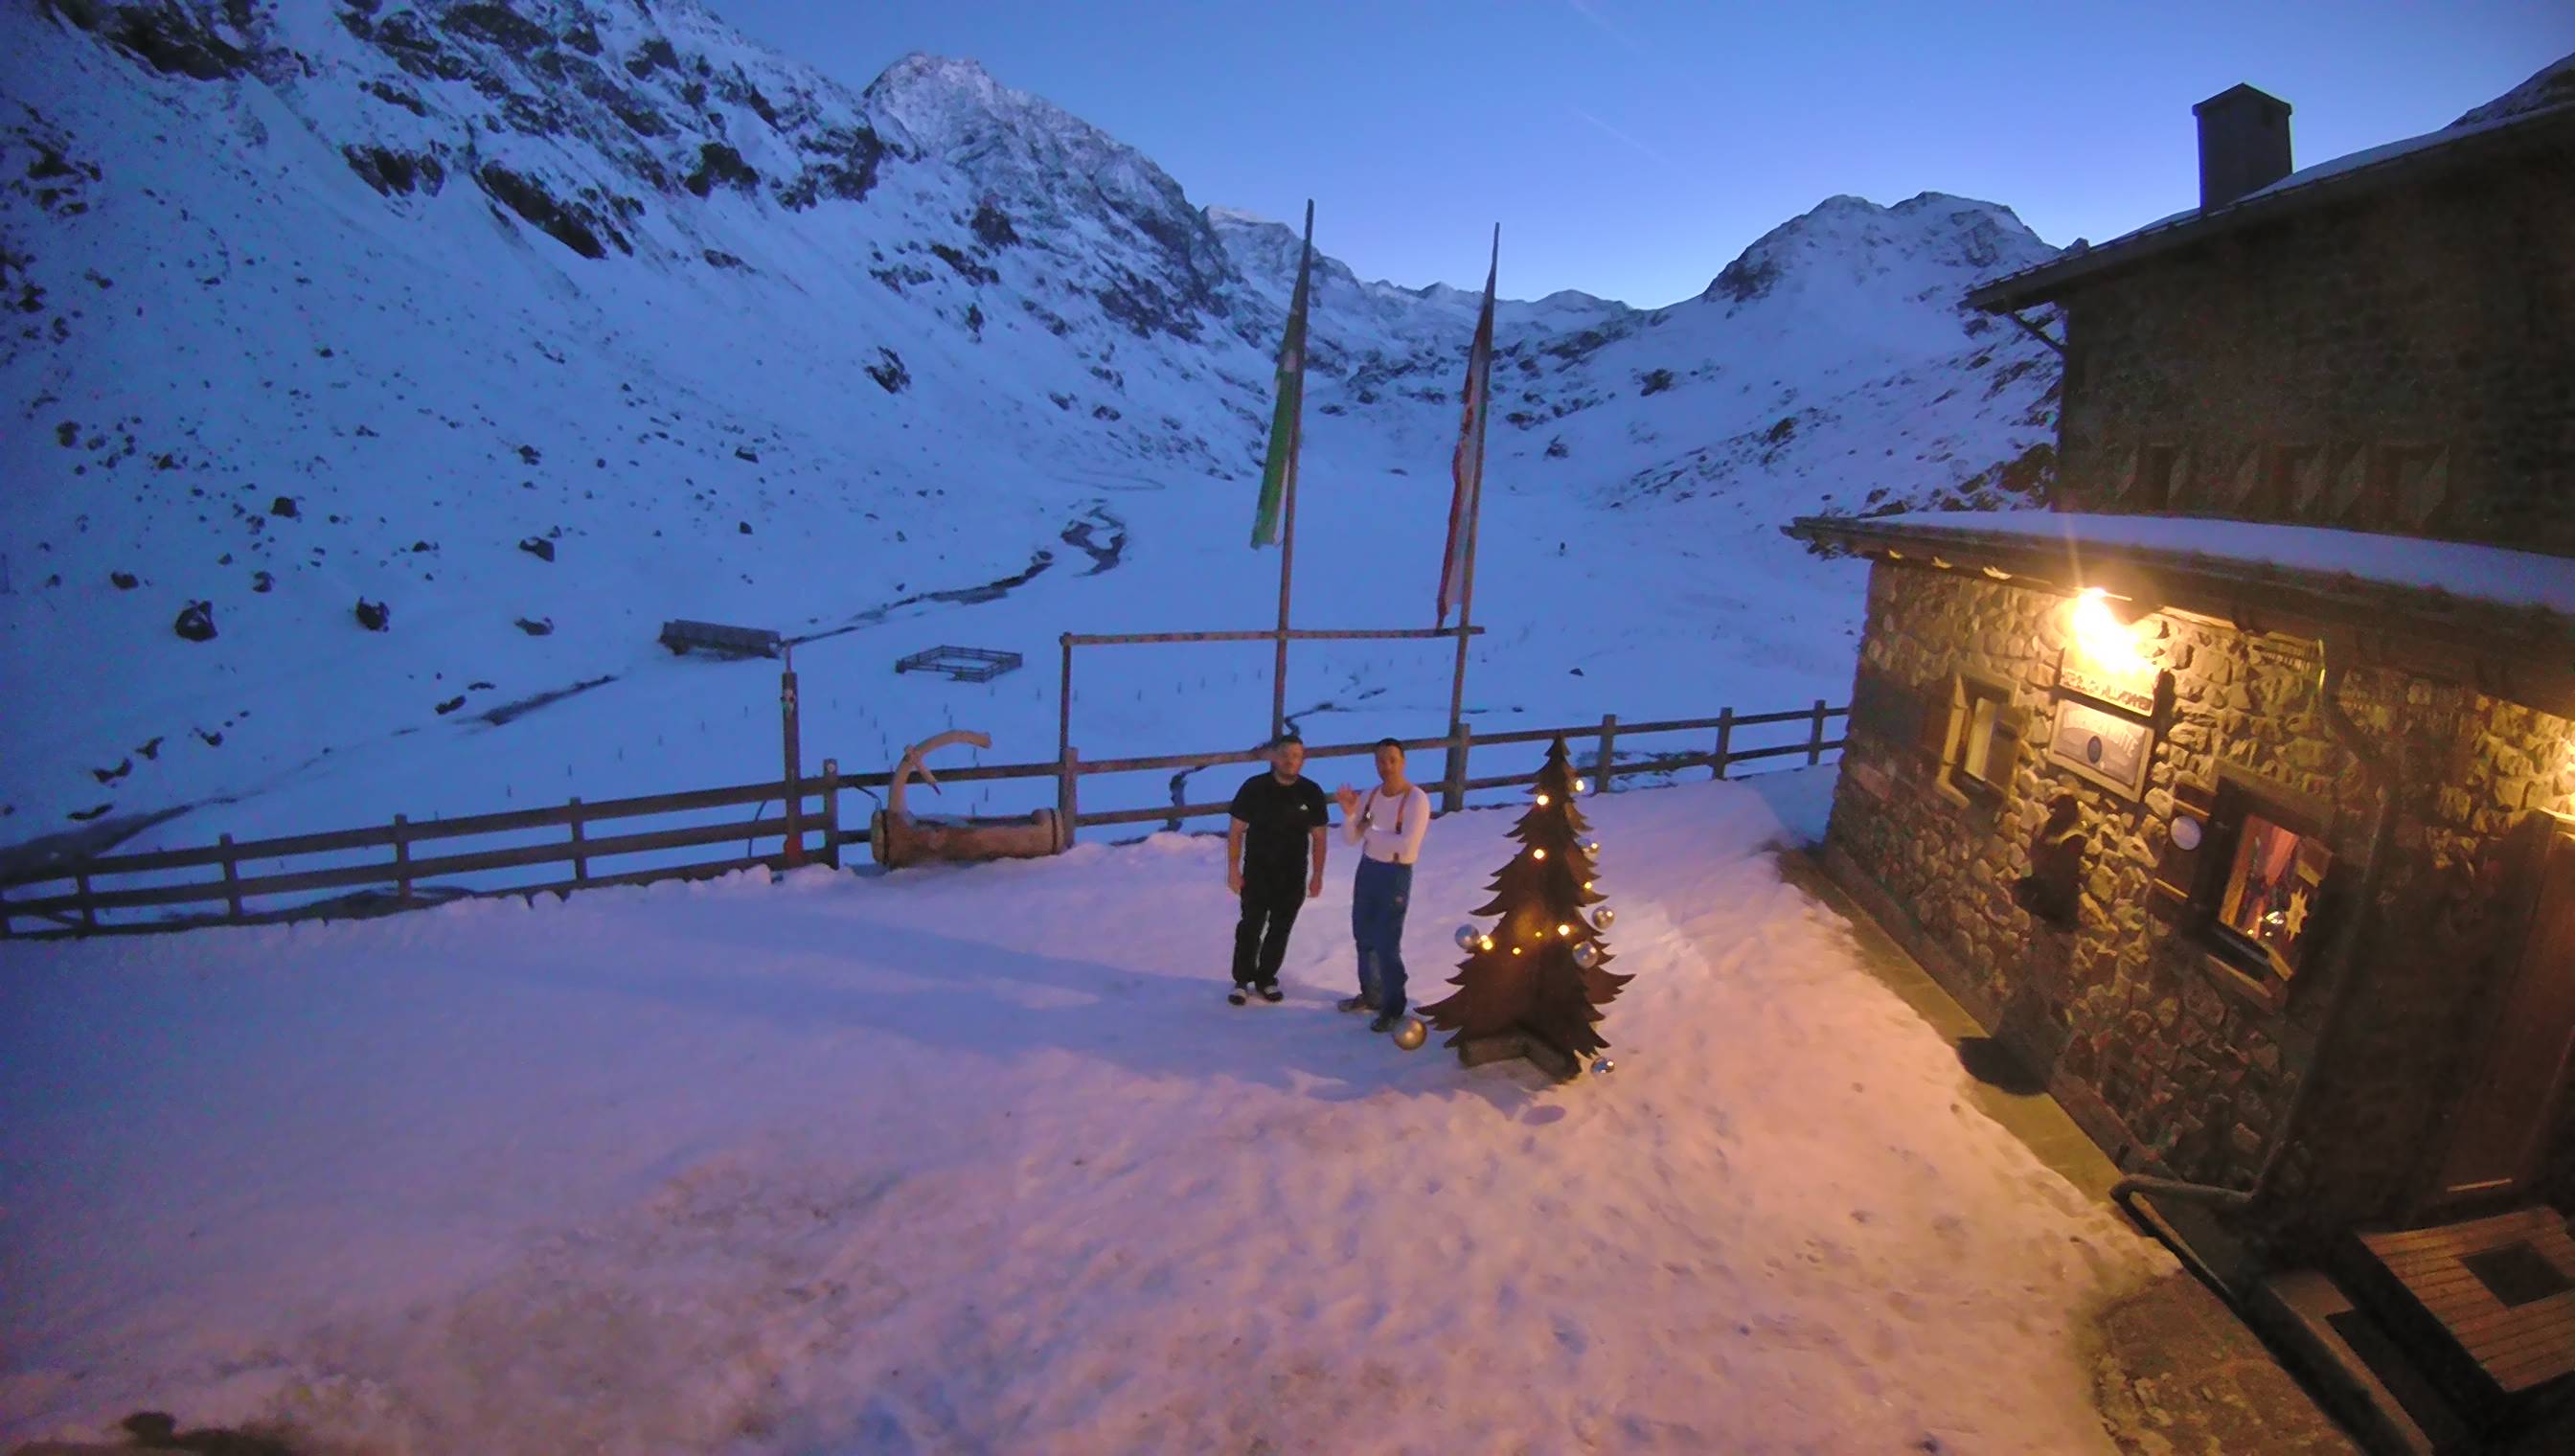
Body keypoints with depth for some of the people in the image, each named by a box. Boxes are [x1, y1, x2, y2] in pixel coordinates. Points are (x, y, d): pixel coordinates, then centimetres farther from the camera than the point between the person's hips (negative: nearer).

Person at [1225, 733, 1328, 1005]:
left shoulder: (1311, 792, -7)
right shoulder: (1254, 787, -12)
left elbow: (1318, 837, 2)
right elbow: (1236, 831, -6)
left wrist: (1317, 875, 2)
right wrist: (1233, 869, -8)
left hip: (1293, 876, 2)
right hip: (1256, 873, -2)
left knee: (1280, 930, 12)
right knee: (1250, 927, 5)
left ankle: (1266, 979, 28)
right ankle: (1242, 981, 20)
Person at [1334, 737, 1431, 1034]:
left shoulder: (1416, 799, -17)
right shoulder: (1371, 795, 3)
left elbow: (1407, 845, -27)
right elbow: (1350, 839, 3)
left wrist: (1370, 831, -17)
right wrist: (1348, 812, -16)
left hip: (1395, 876, -7)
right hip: (1366, 869, 7)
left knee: (1387, 945, -1)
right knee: (1364, 937, 18)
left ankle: (1394, 1009, 15)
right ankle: (1371, 995, 37)